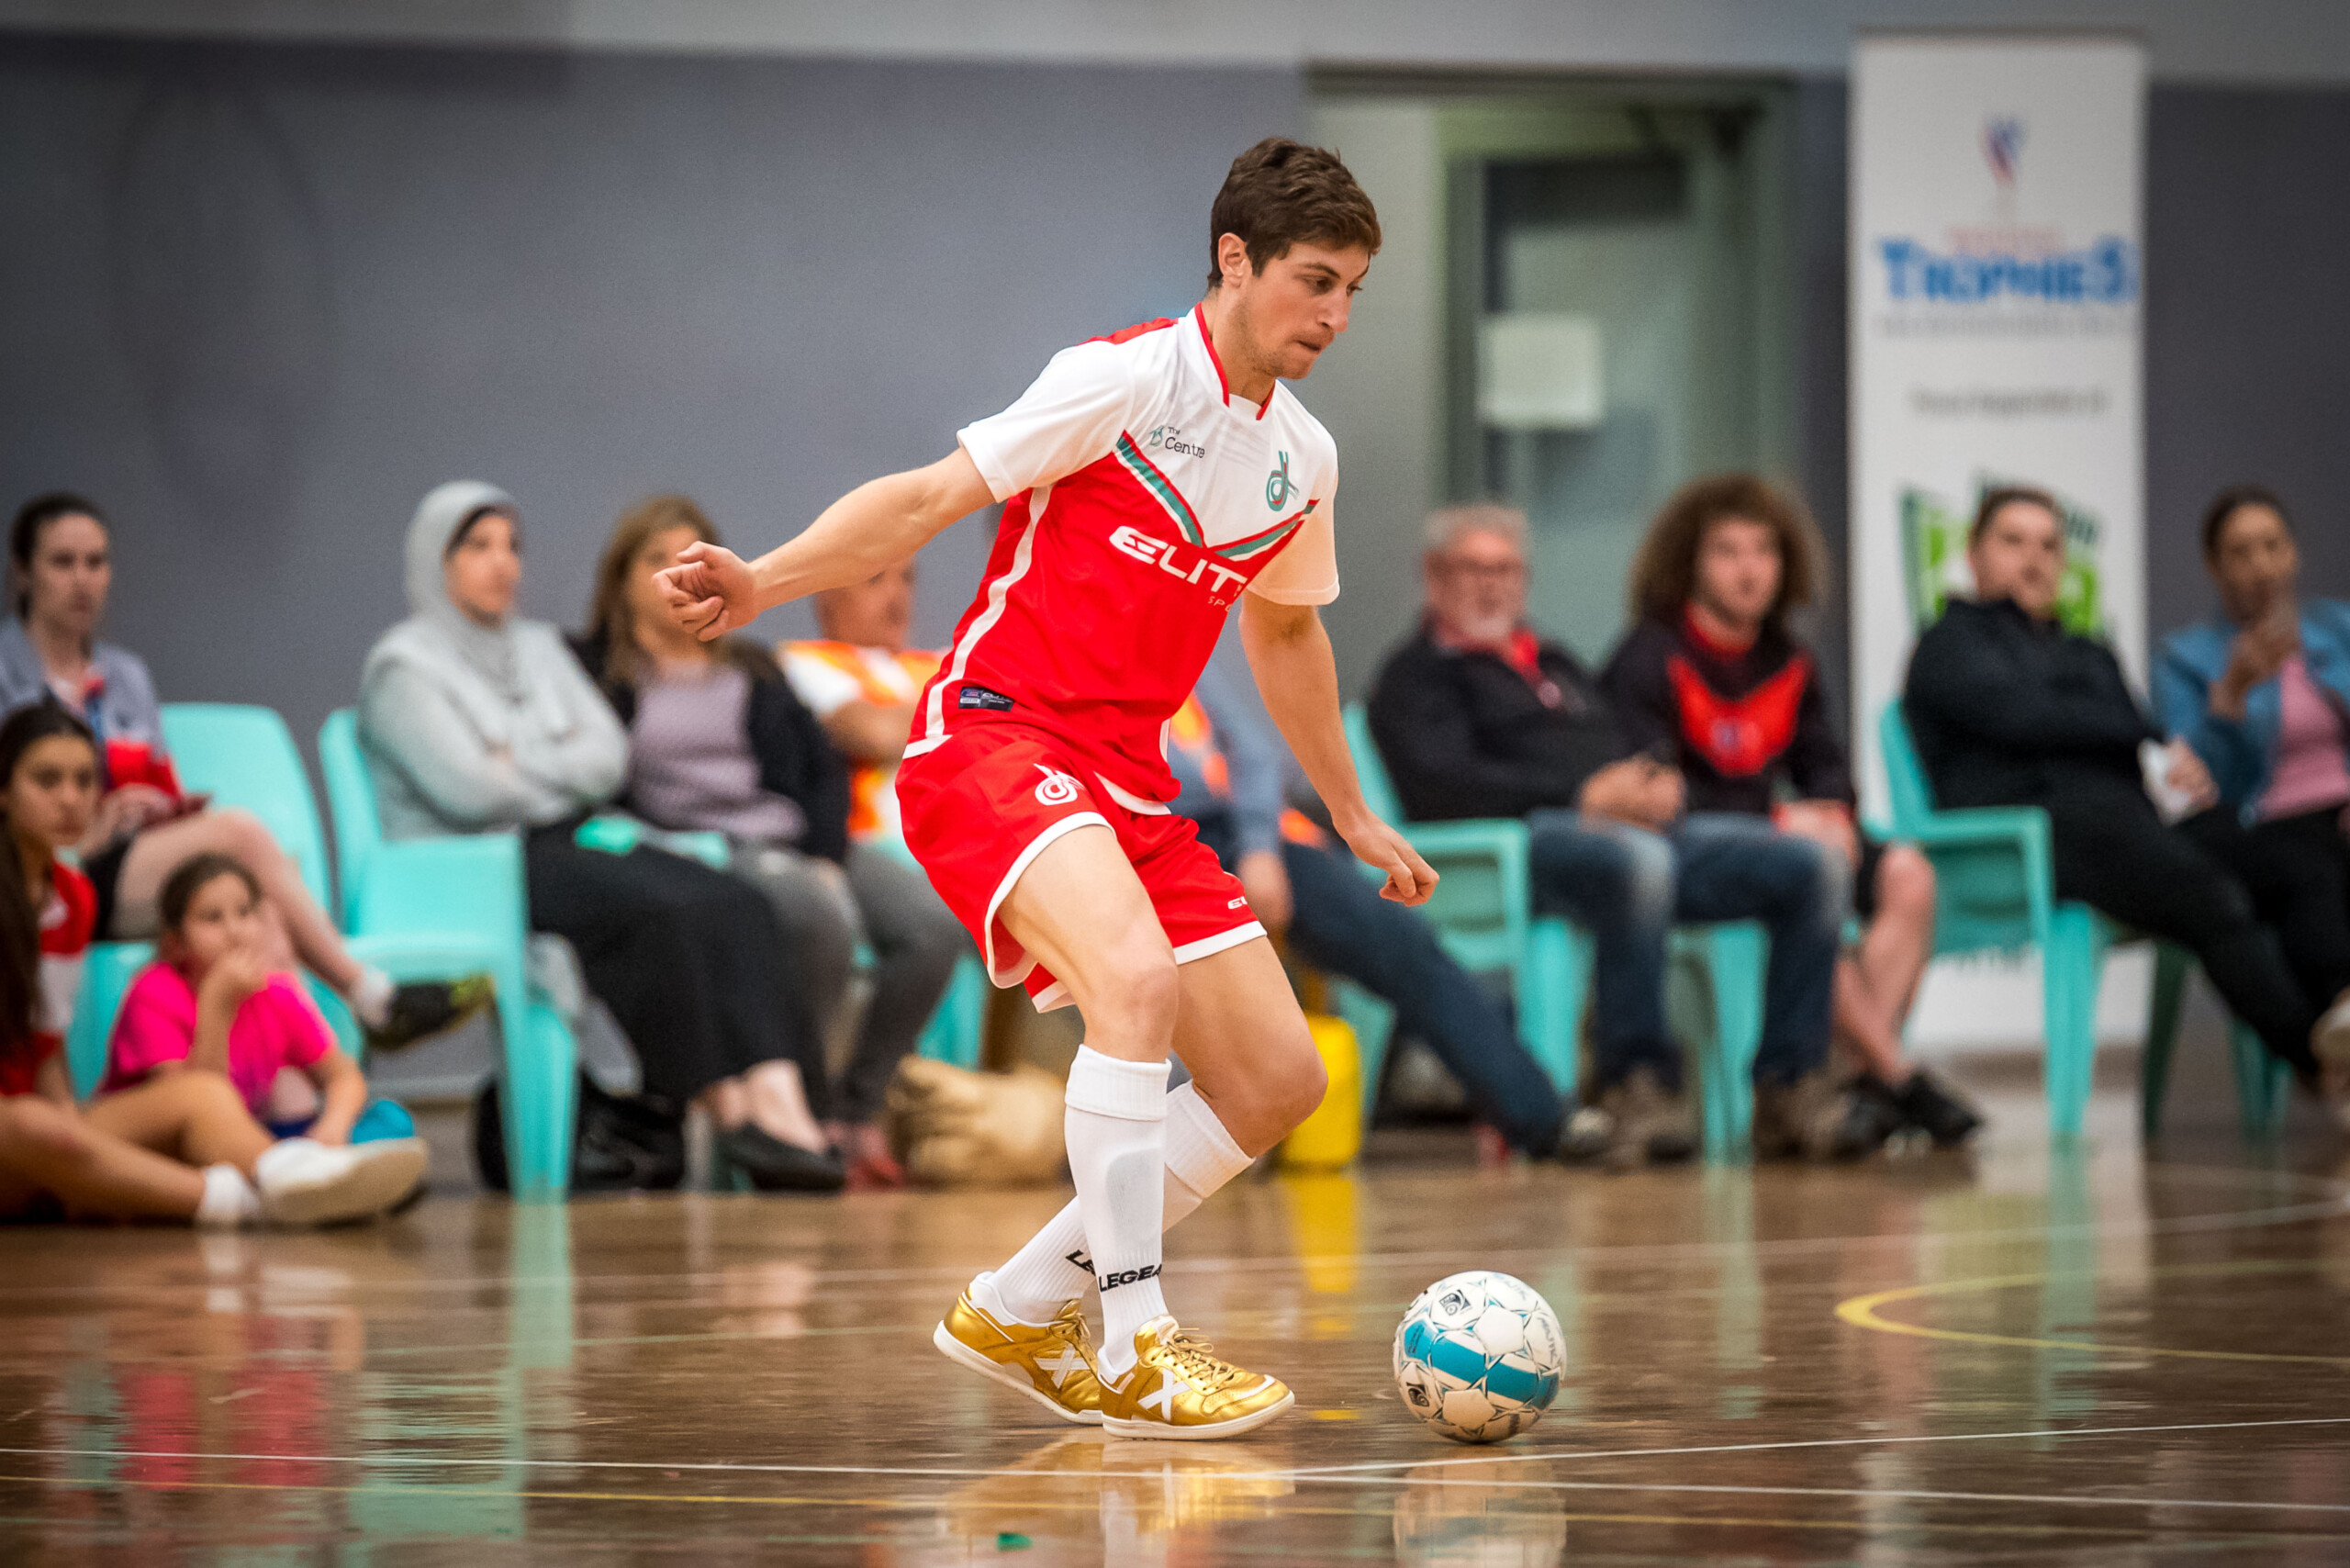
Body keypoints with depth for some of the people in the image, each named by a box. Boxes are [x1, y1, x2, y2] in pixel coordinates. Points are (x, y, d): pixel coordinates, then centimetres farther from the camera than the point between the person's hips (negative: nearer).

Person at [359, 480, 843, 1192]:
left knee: (738, 906, -22)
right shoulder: (404, 666, 1)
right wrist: (564, 778, 1)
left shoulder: (539, 648, 23)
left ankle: (778, 1094, -40)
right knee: (657, 910, -33)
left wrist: (521, 765, -5)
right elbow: (468, 790, -13)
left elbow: (609, 757, 9)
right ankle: (724, 1106, -28)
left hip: (569, 846, 7)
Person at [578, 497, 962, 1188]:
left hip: (799, 841, 5)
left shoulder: (753, 672, 27)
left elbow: (825, 769, 16)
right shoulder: (594, 673, 13)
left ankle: (856, 1107, -13)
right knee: (822, 920, -38)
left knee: (935, 919, -24)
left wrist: (825, 856, -4)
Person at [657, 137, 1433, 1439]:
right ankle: (1132, 1353, -26)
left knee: (1276, 1083, 1)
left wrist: (1354, 819, 38)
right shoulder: (1126, 378, -10)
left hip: (1127, 777, 8)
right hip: (991, 735, -8)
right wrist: (761, 582, -28)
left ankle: (1019, 1311, 15)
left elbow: (1283, 633, 30)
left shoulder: (1302, 460, 12)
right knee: (1137, 980, -33)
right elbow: (931, 497, -14)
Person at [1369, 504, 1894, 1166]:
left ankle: (1791, 1083, -17)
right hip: (1524, 837, -7)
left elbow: (1640, 758, 32)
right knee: (1638, 861, -42)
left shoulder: (1558, 665, 36)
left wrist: (1664, 785, 4)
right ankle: (1635, 1082, -35)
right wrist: (1586, 796, -15)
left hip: (1649, 827, 7)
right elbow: (1445, 785, -6)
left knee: (1801, 864, -17)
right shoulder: (1417, 675, 12)